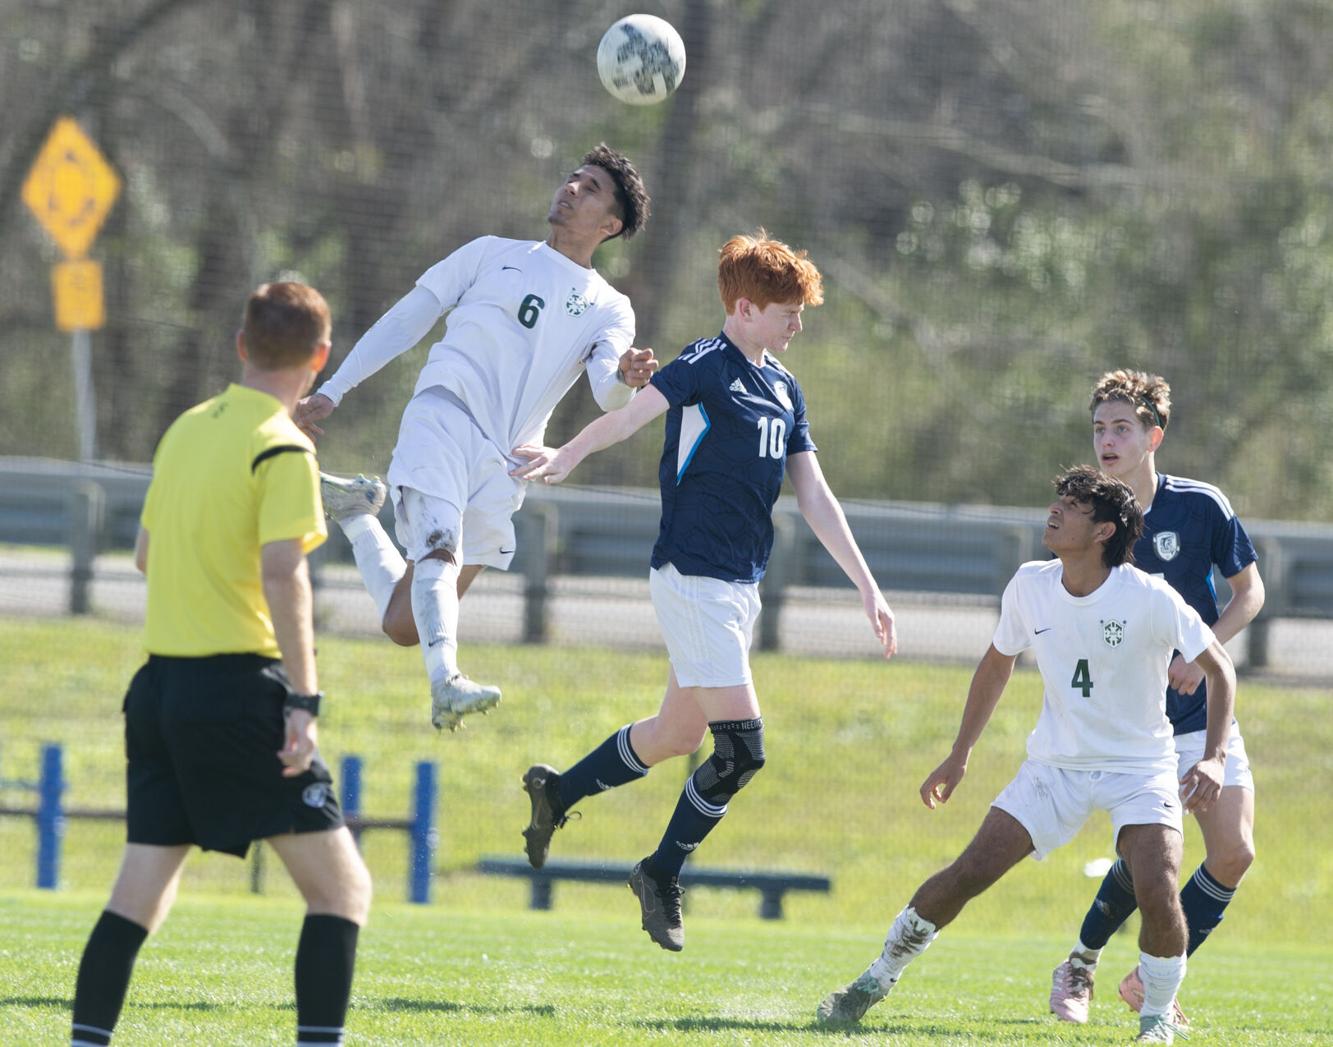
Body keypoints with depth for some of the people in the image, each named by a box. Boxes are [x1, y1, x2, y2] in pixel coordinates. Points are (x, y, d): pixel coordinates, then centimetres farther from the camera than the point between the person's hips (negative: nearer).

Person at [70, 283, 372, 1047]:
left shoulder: (187, 430, 12)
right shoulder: (282, 449, -9)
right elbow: (282, 571, -19)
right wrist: (304, 700, -20)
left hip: (161, 682, 7)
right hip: (240, 687, -7)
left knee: (141, 893, 10)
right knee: (341, 886, -2)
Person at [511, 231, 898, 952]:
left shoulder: (783, 389, 14)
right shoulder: (707, 366, -11)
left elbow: (815, 499, 18)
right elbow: (632, 414, -29)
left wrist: (868, 588, 16)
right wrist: (568, 457, -48)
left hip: (741, 586, 9)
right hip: (693, 575, -9)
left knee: (679, 734, 16)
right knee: (741, 747, -12)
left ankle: (558, 792, 34)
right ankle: (661, 875, 4)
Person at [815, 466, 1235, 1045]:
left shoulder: (1149, 599, -20)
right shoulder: (1030, 586, -7)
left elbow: (1218, 666, -8)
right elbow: (997, 664, 12)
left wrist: (1214, 757, -20)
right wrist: (959, 756, 14)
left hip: (1140, 770, -3)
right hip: (1056, 761, 3)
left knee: (1157, 895, -25)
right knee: (966, 874, -8)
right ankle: (875, 981, 9)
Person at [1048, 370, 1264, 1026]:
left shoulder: (1201, 506, -6)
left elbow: (1249, 591, 3)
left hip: (1203, 711, 2)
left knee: (1234, 853, -7)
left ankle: (1152, 980, 11)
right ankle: (1077, 970, 8)